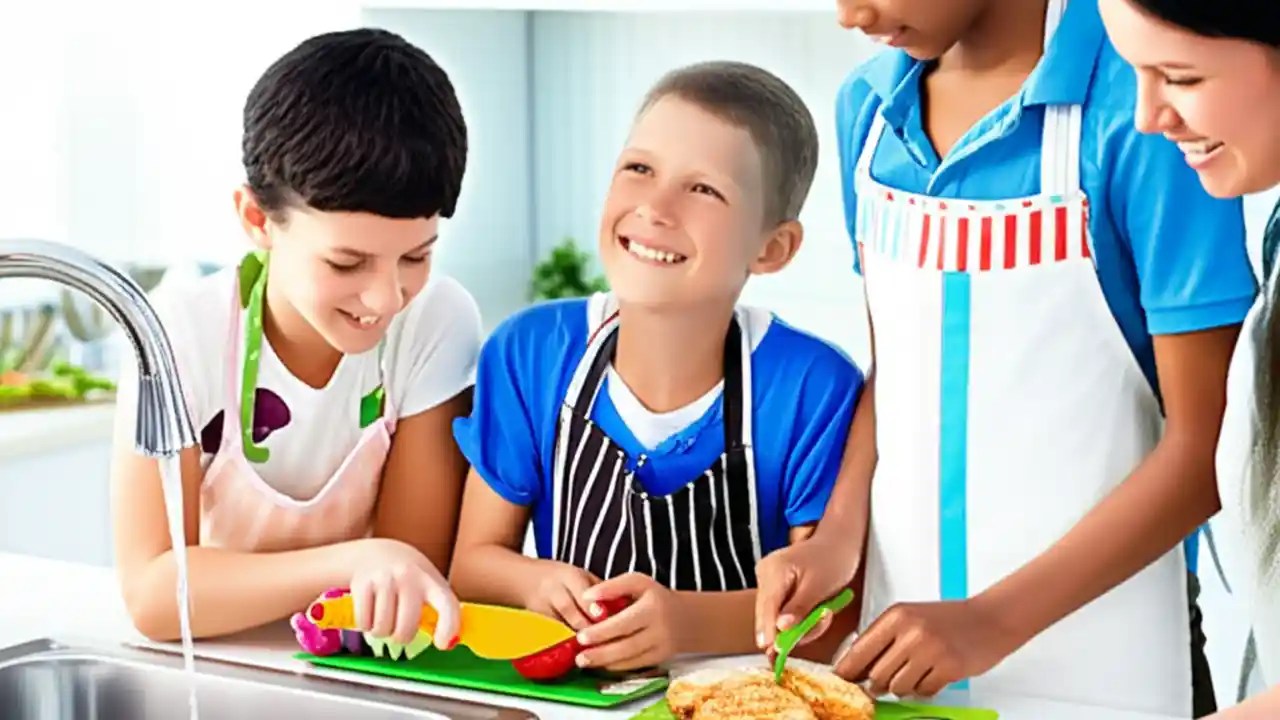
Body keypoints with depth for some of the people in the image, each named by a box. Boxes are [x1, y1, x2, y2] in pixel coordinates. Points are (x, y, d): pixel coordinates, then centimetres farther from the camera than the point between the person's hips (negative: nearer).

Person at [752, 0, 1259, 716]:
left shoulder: (1137, 102, -15)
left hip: (1092, 654, -5)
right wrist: (840, 535, -3)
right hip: (903, 632, 5)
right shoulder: (868, 104, 3)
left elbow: (1208, 441, -14)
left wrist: (995, 622, -18)